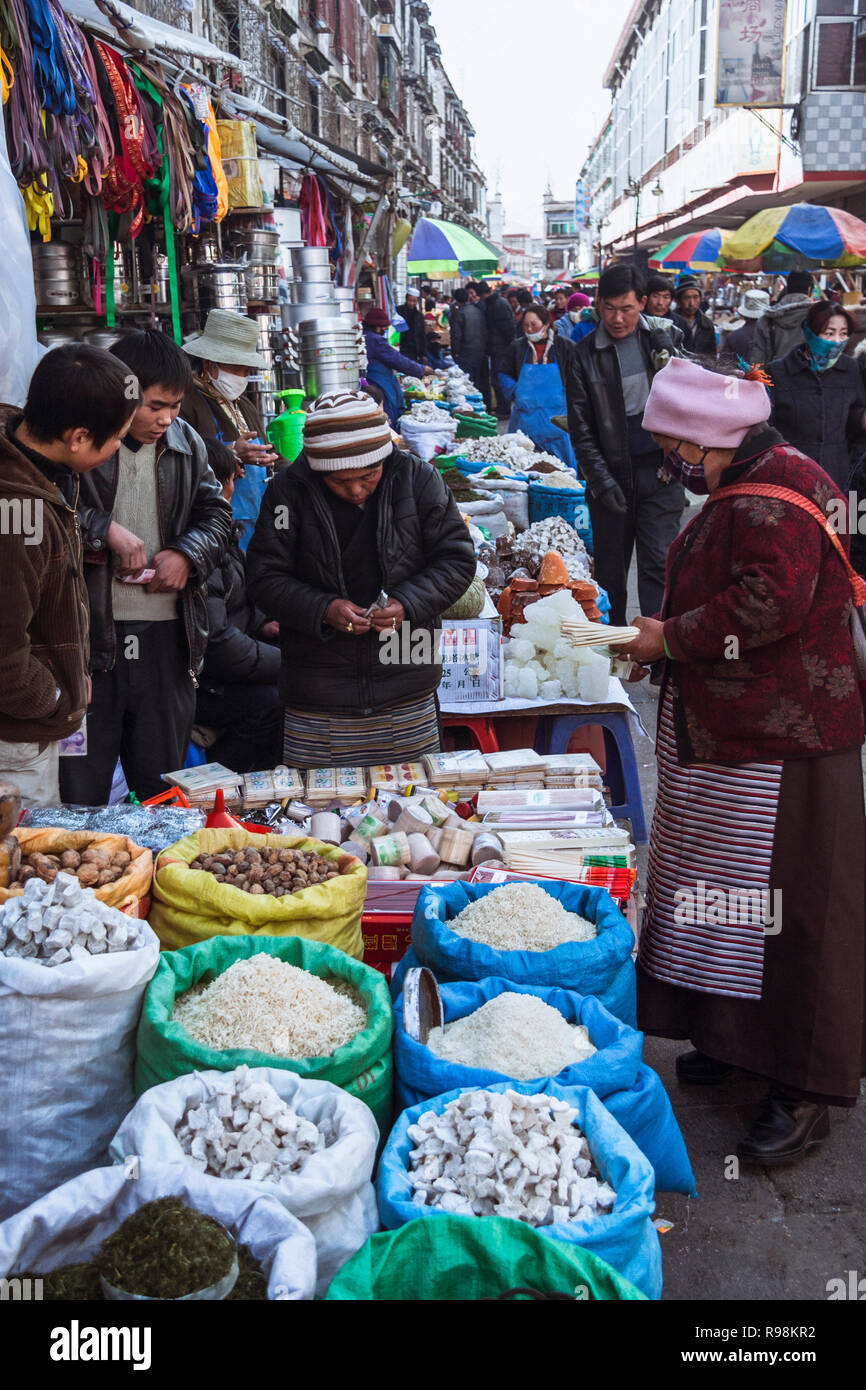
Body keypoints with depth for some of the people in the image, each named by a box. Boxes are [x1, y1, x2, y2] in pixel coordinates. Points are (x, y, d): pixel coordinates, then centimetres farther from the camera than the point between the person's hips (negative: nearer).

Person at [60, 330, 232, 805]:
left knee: (164, 784, 15)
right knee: (80, 791, 2)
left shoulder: (186, 442, 9)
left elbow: (216, 512, 16)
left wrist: (187, 554, -2)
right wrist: (105, 528, -17)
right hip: (90, 632, -4)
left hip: (167, 634, 5)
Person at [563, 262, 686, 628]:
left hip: (661, 471, 0)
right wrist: (601, 480, -8)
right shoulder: (584, 355, 0)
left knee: (658, 564, -6)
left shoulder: (666, 338, 4)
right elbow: (581, 429, 0)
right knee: (610, 568, 10)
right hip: (612, 473, 0)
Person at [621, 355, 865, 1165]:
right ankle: (732, 1037, 32)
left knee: (788, 905, -3)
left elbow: (769, 602, -27)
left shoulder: (777, 492, -18)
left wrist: (672, 638, -15)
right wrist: (670, 640, 8)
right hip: (723, 733, 11)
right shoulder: (741, 488, 16)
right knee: (728, 887, 17)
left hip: (782, 743, -11)